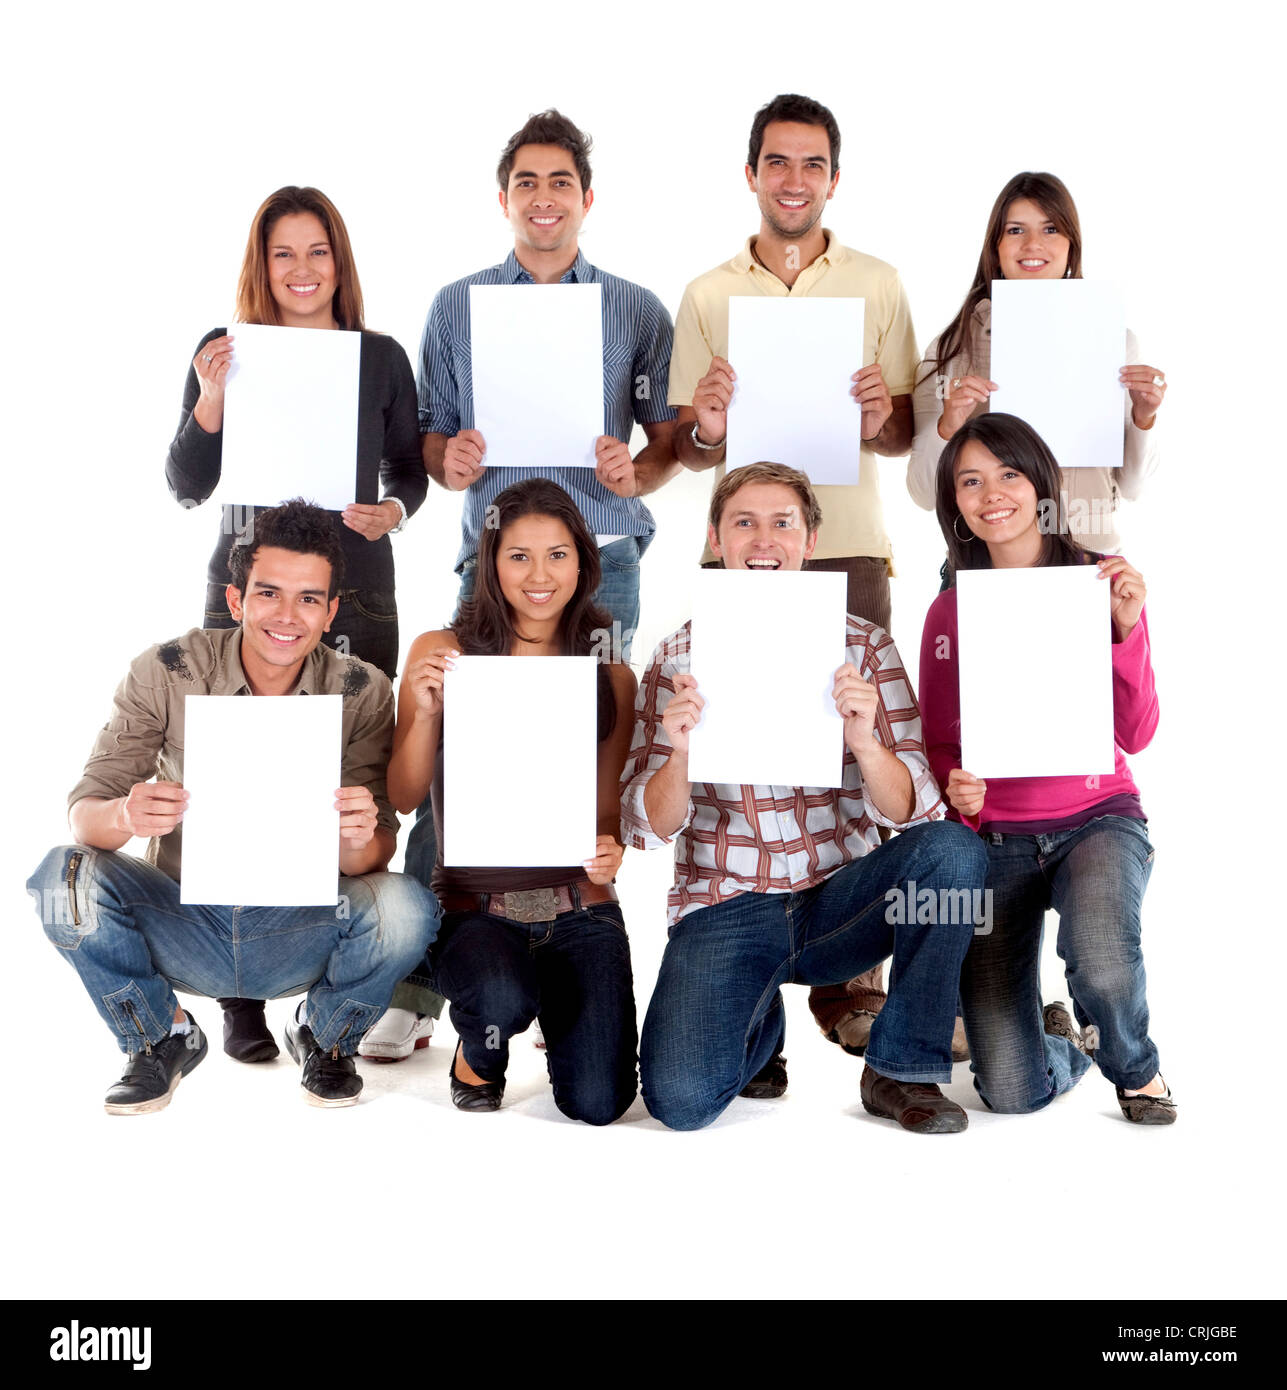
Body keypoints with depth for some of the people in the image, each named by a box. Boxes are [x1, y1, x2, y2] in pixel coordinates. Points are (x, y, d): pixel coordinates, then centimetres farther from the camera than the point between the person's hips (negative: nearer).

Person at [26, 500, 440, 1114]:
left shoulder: (363, 694, -9)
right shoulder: (164, 673, -10)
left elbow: (373, 856, -12)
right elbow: (84, 809, -12)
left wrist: (360, 840, -38)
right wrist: (124, 816, -37)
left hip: (299, 934, 0)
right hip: (182, 922, 1)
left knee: (406, 908, -29)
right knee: (64, 875, -26)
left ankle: (326, 1037, 6)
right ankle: (161, 1037, 3)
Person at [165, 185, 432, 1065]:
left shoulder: (382, 358, 6)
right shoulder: (227, 352, 4)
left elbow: (410, 470, 14)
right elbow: (187, 488, 1)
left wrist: (394, 511, -8)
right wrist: (211, 401, -14)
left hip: (357, 595, 1)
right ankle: (243, 998, 8)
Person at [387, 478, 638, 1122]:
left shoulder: (611, 676, 6)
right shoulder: (443, 652, 0)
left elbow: (606, 805, 9)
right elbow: (403, 798, 0)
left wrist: (608, 850, -13)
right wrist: (425, 712, -17)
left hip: (577, 904, 2)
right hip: (473, 904, -2)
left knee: (598, 1105, -11)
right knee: (504, 999, -35)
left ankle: (557, 1001, 25)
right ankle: (476, 1060, 4)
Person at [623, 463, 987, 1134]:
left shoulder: (862, 645, 1)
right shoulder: (678, 657, 1)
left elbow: (912, 811, -7)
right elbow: (647, 827, -4)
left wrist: (864, 741, -29)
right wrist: (680, 754, -25)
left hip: (840, 898, 1)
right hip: (725, 908, -1)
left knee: (952, 849, -28)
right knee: (680, 1097, -24)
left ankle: (901, 1068, -8)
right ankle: (758, 1022, 13)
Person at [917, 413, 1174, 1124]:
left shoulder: (1102, 583, 0)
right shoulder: (949, 611, 2)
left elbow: (1134, 735, -7)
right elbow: (936, 743, 7)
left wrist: (1126, 628, -20)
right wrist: (957, 789, -15)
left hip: (1095, 818, -1)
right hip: (993, 838, 1)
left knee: (1102, 964, -36)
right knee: (1012, 1092, -7)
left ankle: (1136, 1069, 2)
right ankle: (1064, 1041, 33)